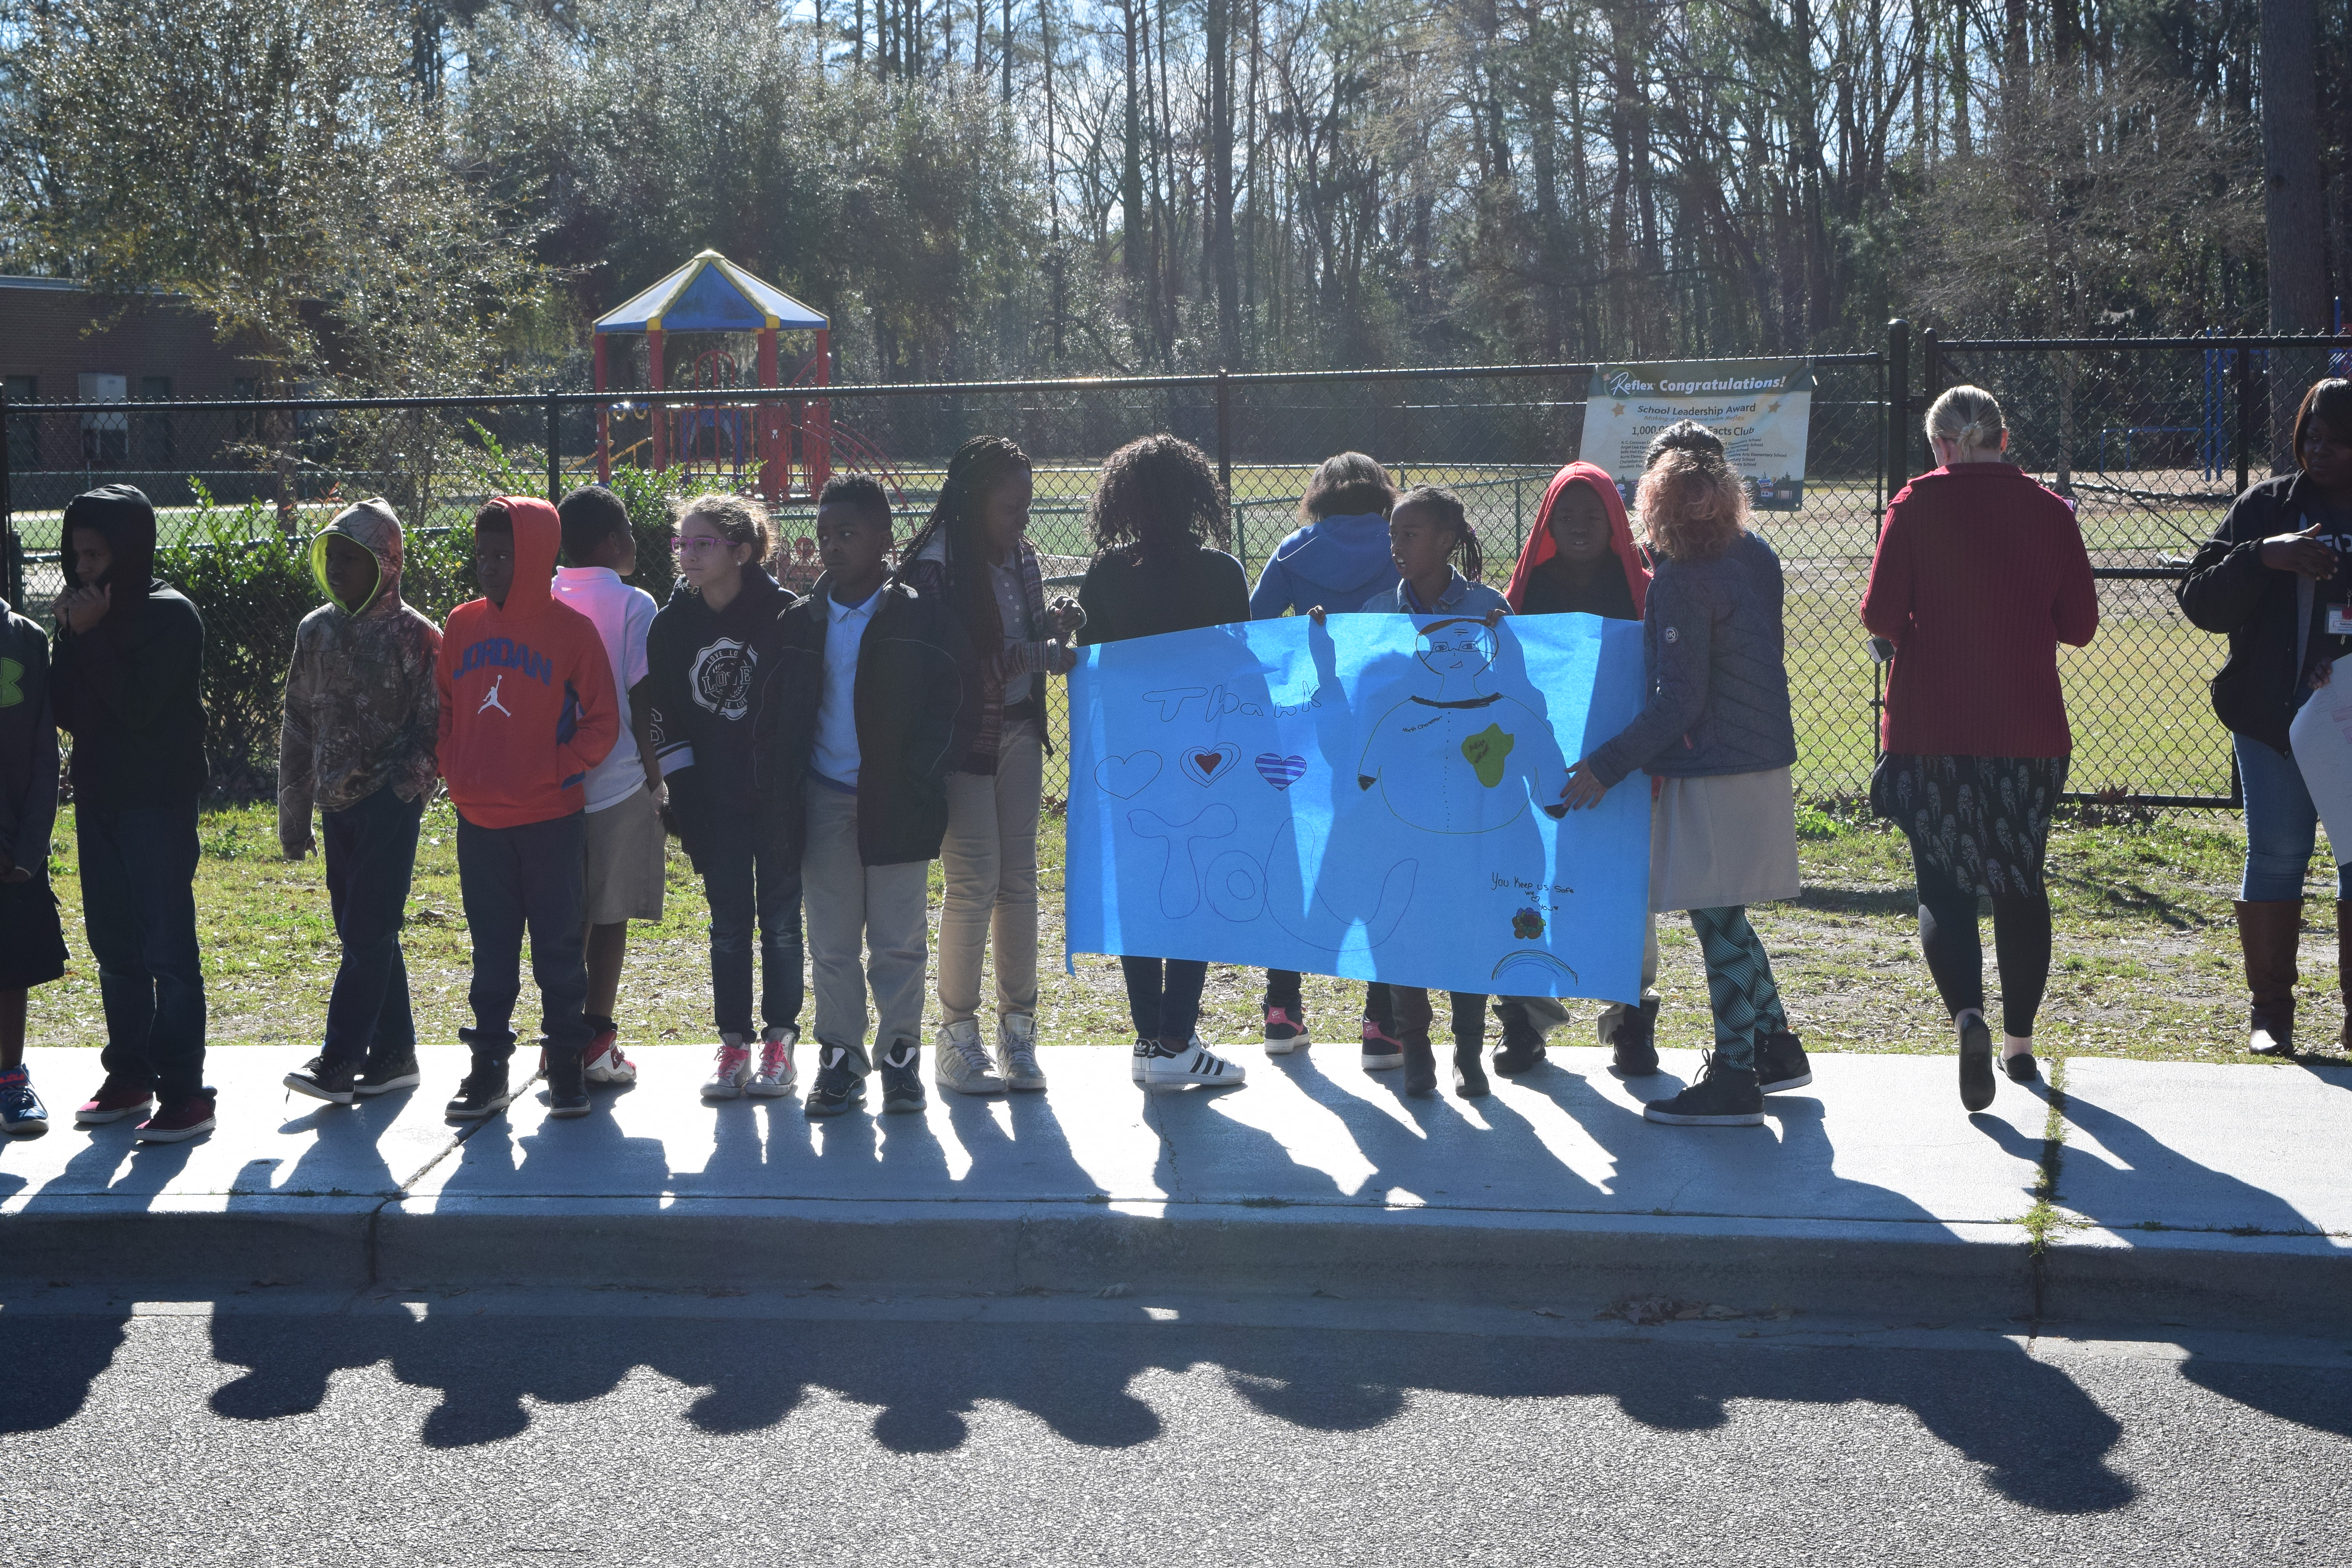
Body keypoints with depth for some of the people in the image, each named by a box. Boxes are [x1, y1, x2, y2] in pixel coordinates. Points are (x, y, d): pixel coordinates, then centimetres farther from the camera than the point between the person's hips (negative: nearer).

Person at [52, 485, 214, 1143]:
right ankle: (129, 1077, 22)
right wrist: (73, 638, -8)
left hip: (159, 803, -7)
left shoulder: (171, 617, -10)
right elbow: (67, 710, 5)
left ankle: (185, 1094, -6)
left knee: (168, 948, -7)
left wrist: (94, 636, -16)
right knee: (114, 947, 12)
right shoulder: (89, 614, 10)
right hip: (99, 799, 7)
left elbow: (138, 707, -19)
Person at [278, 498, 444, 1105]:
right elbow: (298, 727, 15)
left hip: (390, 804, -6)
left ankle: (340, 1059, -9)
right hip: (338, 804, 6)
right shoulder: (316, 632, 11)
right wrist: (293, 815, 14)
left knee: (367, 933, -9)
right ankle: (393, 1055, 15)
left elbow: (434, 726, -5)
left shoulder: (414, 635, -5)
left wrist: (409, 786, -16)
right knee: (365, 935, 9)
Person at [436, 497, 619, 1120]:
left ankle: (567, 1066, 14)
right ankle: (489, 1068, 17)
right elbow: (443, 707, 15)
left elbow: (602, 723, -2)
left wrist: (559, 768, -11)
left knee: (559, 946, 4)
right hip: (479, 820, 3)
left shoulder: (571, 630, -6)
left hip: (552, 818, -3)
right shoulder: (463, 625, 5)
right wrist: (455, 769, 2)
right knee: (491, 947, 10)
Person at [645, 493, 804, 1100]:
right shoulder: (672, 625, 2)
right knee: (728, 924, 5)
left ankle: (780, 1042, 12)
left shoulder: (782, 615, -8)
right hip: (713, 798, 3)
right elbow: (663, 716, 6)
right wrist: (685, 799, -1)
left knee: (781, 919, 4)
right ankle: (733, 1044, 11)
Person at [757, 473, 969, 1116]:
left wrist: (920, 783, -11)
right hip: (824, 799, 3)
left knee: (899, 940, 2)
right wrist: (778, 795, 2)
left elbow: (948, 709, -2)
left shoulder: (920, 618, -2)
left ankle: (900, 1056, 13)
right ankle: (840, 1058, 15)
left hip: (895, 800, -3)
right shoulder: (799, 624, 9)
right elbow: (772, 716, 11)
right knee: (831, 943, 7)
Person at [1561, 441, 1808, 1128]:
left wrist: (1608, 763, -16)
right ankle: (1775, 1045, 27)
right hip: (1764, 759, 9)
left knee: (1715, 919, -3)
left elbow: (1680, 702, -20)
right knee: (1724, 915, 20)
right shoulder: (1755, 556, 7)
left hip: (1714, 771, -9)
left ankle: (1733, 1079, 0)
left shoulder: (1682, 583, -17)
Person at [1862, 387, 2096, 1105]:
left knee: (1942, 882, 2)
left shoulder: (1917, 505, -6)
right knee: (2021, 880, 17)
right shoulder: (2050, 511, 1)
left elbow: (1880, 613, -9)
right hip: (2028, 728, 2)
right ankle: (2019, 1038, 24)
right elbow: (2079, 624, 4)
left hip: (1932, 727, -2)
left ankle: (1968, 1015, -22)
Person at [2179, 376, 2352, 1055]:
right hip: (2275, 719, -1)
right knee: (2277, 855, 2)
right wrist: (2263, 558, -19)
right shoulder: (2267, 507, 2)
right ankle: (2269, 1010, 11)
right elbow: (2199, 600, -3)